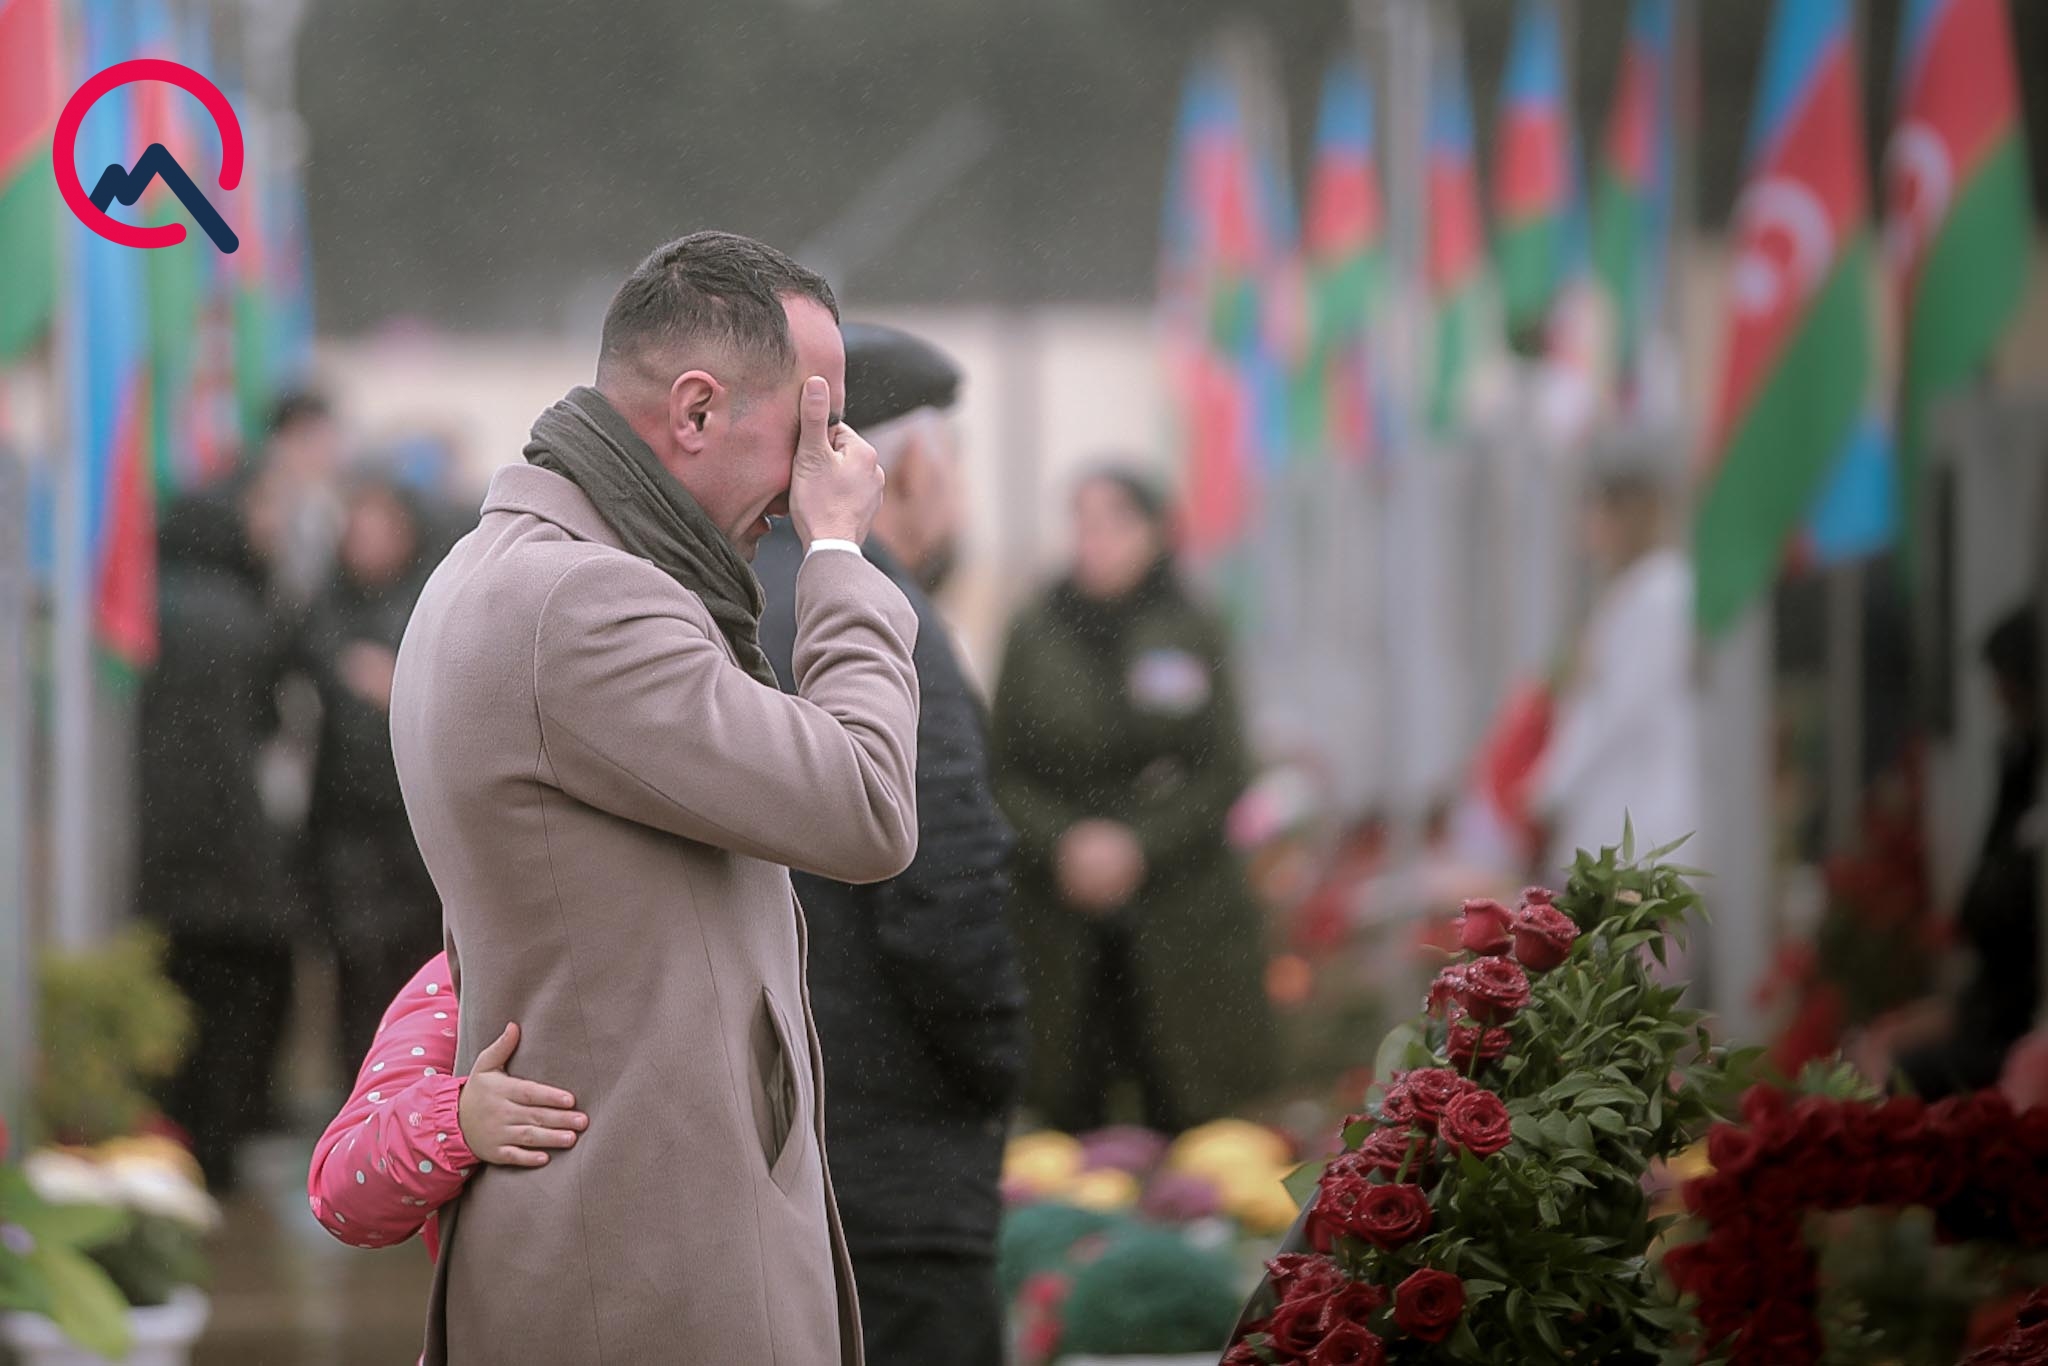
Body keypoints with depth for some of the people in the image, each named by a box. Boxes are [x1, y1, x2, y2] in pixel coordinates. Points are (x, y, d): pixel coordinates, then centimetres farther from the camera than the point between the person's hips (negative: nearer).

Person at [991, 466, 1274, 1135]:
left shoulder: (1193, 635, 3)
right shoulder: (1035, 638, 5)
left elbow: (1223, 775, 0)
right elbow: (1004, 773, 4)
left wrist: (1139, 846, -12)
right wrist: (1062, 843, -13)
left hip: (1177, 920, -1)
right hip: (1060, 922, 1)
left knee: (1184, 1115, -3)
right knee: (1069, 1107, -3)